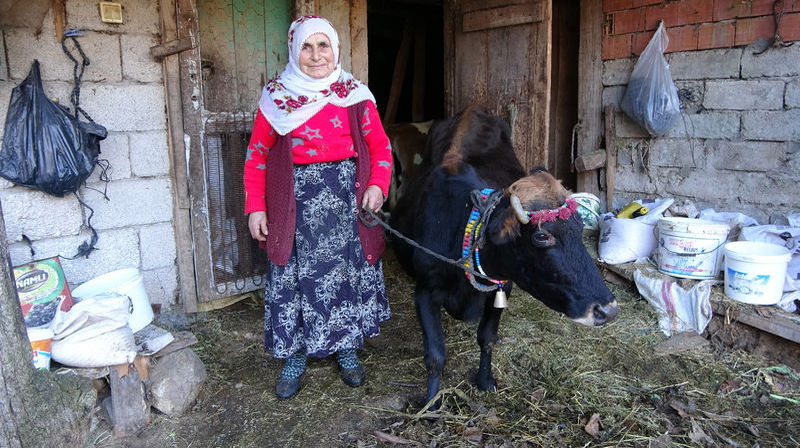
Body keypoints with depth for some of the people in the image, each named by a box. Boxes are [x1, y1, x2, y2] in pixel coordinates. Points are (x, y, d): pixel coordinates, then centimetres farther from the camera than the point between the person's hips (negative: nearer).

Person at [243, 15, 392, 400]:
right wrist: (255, 207, -3)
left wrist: (377, 185, -11)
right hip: (295, 204, -1)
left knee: (350, 272, 8)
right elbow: (256, 155, 4)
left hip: (348, 201, 1)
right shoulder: (276, 97, 2)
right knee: (294, 276, 4)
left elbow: (380, 147, 6)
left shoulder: (356, 96, 4)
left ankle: (348, 350, 28)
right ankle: (294, 357, 23)